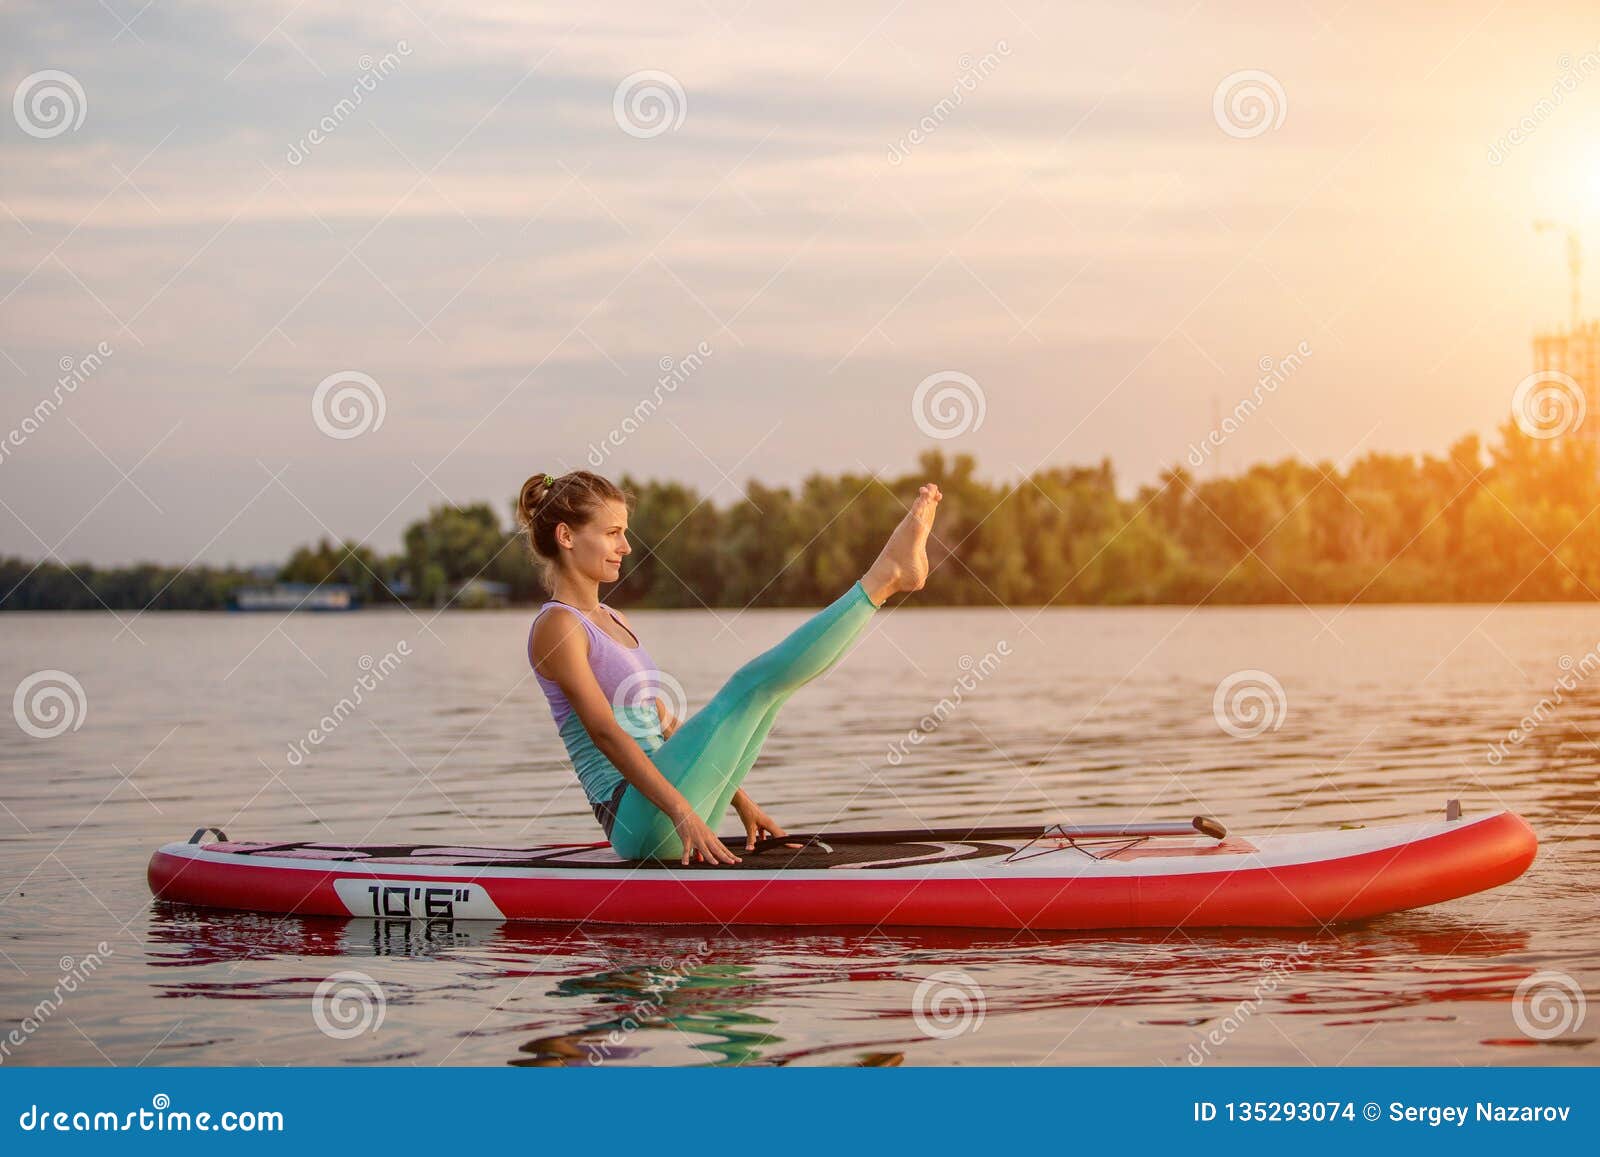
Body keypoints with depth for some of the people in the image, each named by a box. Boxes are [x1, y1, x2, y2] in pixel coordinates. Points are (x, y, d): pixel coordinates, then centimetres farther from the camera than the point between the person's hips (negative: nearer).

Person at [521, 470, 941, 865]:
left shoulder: (614, 622, 21)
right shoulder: (557, 626, -9)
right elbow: (605, 732, -20)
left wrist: (738, 799, 21)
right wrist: (684, 813, -27)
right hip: (637, 819, -9)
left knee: (767, 685, 3)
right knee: (754, 683, -14)